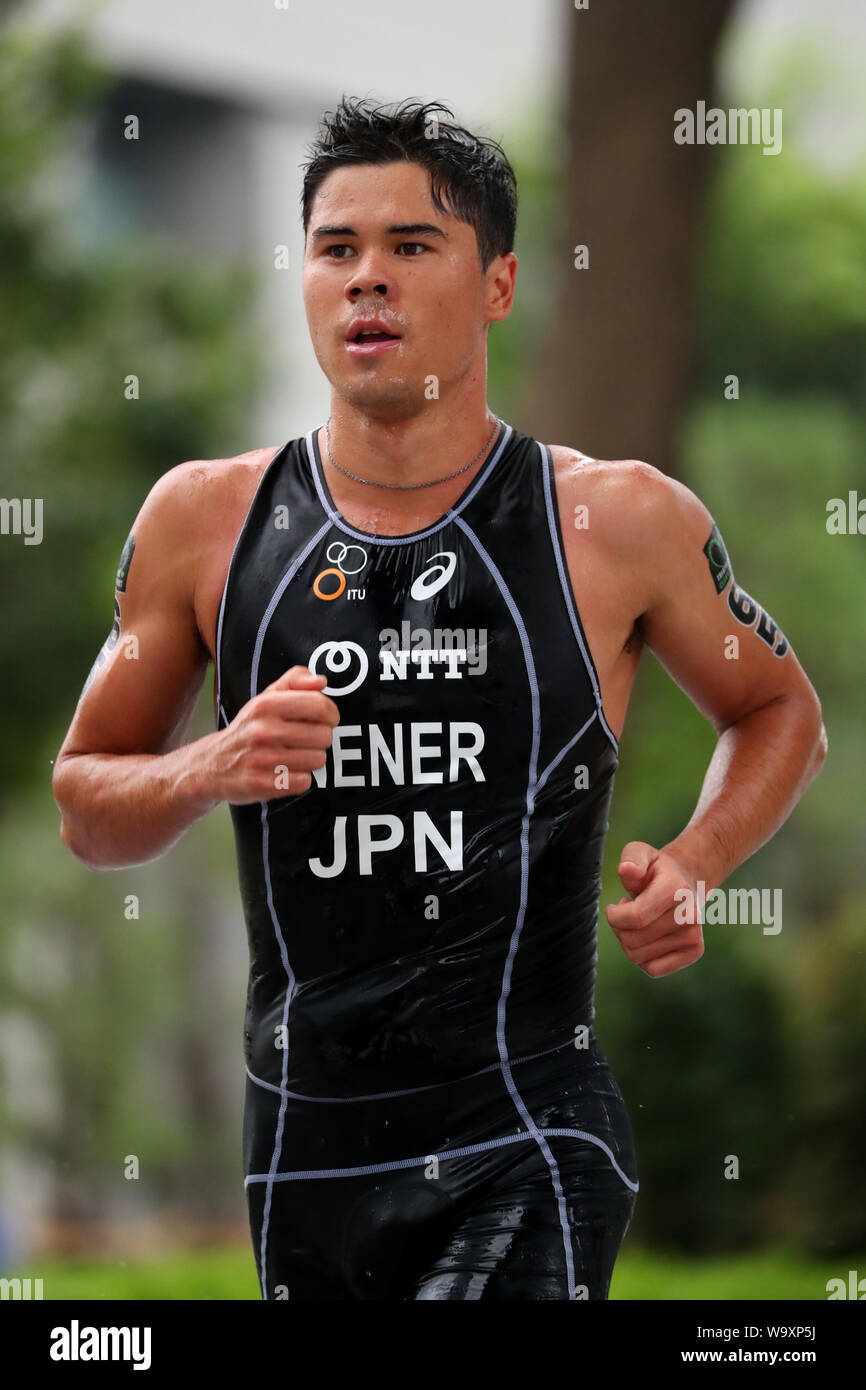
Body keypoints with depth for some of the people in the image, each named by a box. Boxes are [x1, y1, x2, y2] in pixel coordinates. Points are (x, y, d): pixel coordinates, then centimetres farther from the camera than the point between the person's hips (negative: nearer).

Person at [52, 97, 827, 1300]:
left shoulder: (616, 524, -1)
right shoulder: (207, 521, 4)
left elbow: (781, 712, 16)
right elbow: (84, 805, 11)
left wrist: (693, 865, -3)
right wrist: (208, 770, -10)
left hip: (525, 1145, -3)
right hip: (305, 1143, 3)